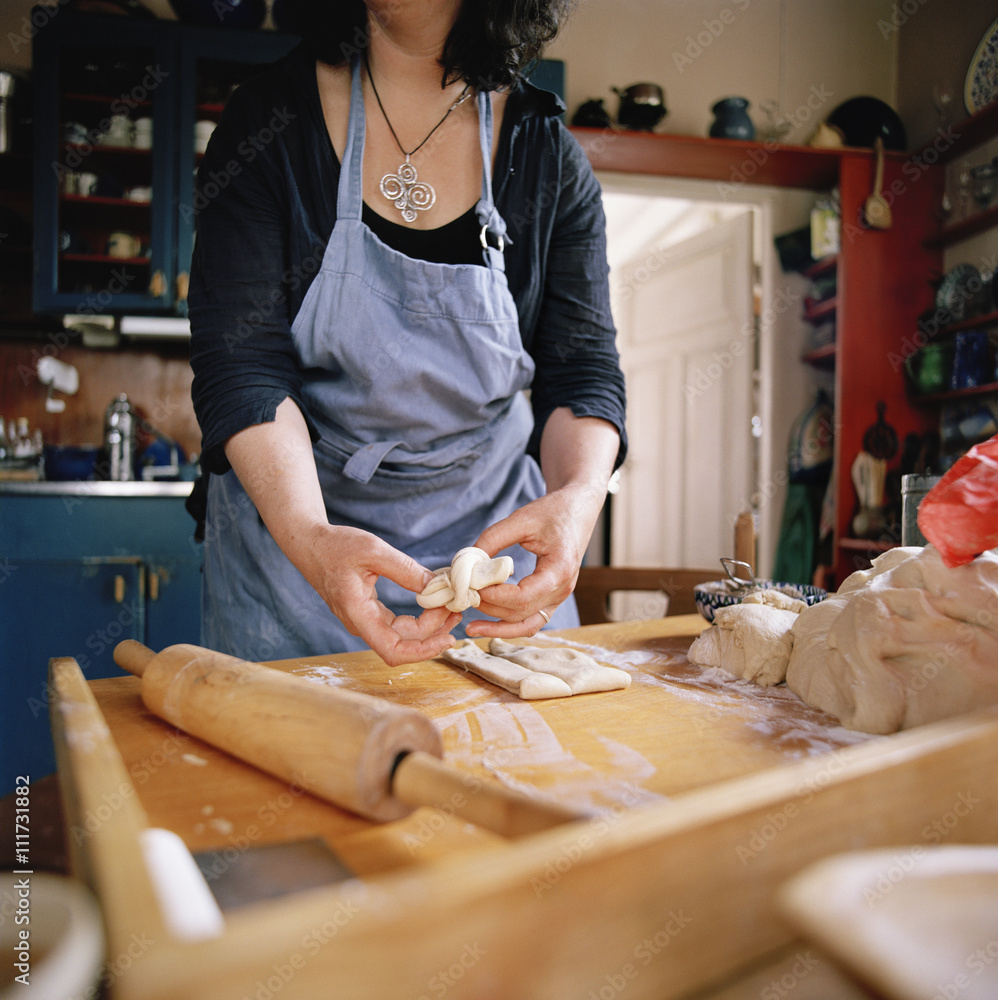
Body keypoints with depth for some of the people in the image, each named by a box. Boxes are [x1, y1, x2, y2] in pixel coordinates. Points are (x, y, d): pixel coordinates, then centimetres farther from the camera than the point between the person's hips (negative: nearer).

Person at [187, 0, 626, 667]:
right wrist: (308, 535, -36)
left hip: (493, 529, 2)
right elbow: (241, 364, -17)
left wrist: (579, 497, -32)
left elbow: (583, 368, -9)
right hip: (293, 512, 0)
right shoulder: (266, 121, -9)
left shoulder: (549, 154, -5)